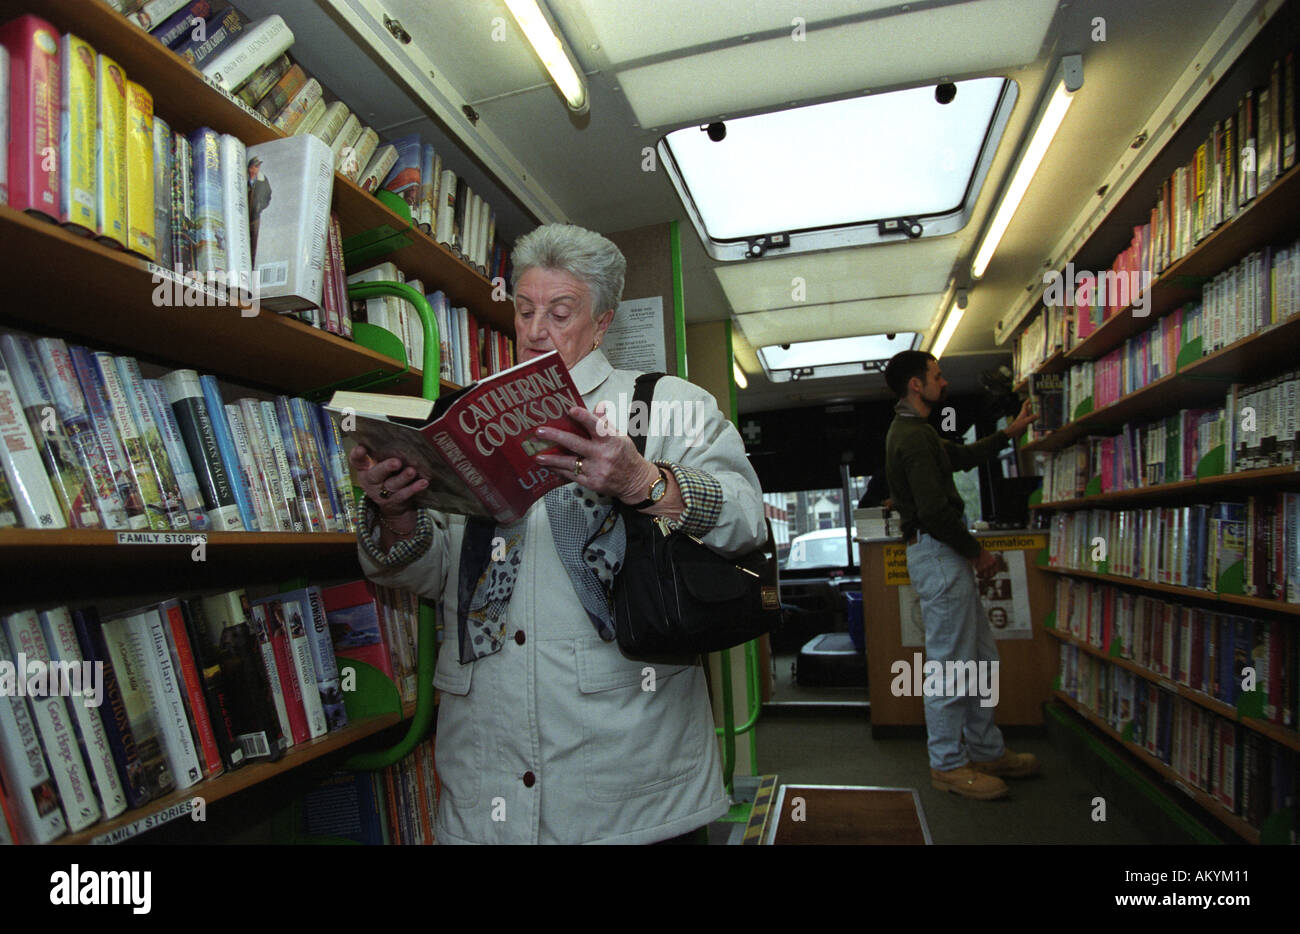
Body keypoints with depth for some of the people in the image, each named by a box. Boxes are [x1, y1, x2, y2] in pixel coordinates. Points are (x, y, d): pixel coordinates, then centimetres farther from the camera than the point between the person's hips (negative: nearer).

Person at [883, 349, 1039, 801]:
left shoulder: (913, 430, 18)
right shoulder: (914, 436, -17)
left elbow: (960, 457, 32)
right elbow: (935, 511, -22)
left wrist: (1008, 433, 34)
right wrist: (976, 551, -10)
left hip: (944, 554, 11)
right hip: (937, 554, -11)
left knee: (980, 657, 17)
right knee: (950, 664, -2)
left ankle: (987, 751, 28)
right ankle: (948, 764, 10)